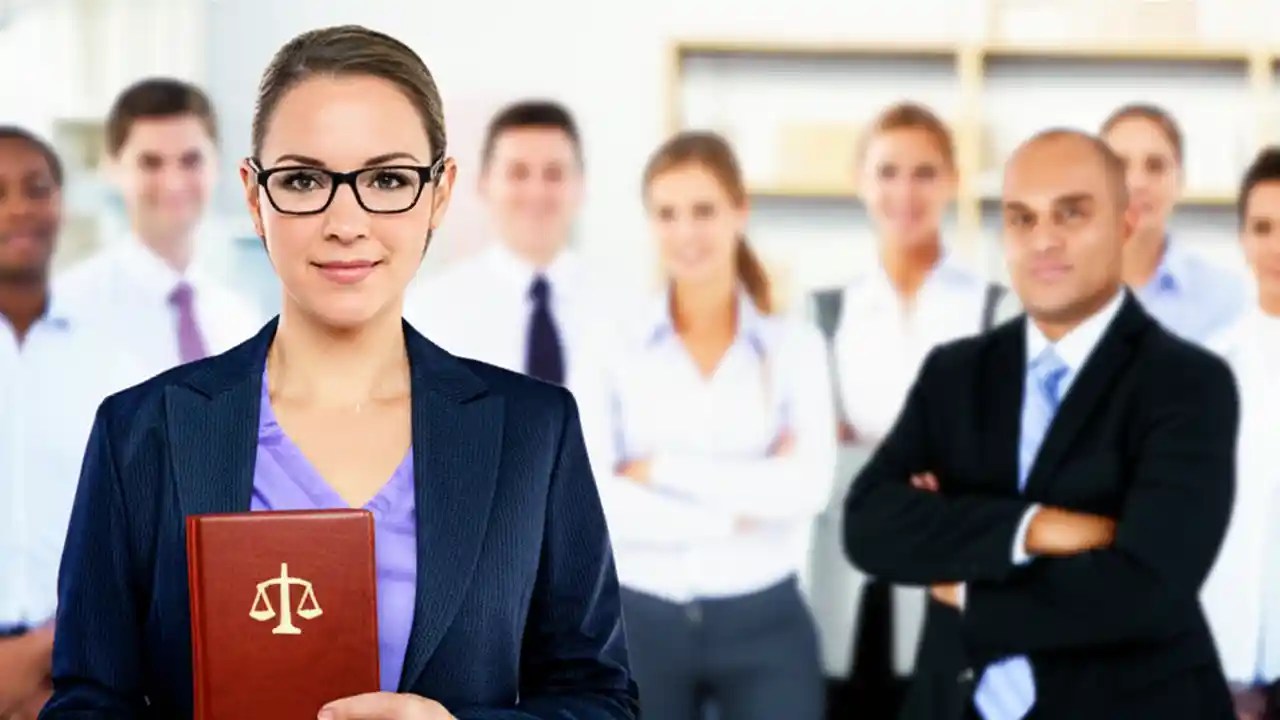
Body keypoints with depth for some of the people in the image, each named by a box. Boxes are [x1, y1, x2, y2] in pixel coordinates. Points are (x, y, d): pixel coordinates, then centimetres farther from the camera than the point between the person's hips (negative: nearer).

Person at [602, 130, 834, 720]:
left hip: (764, 623, 0)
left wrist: (661, 469, -12)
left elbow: (806, 487, -13)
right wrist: (731, 512, -14)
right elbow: (594, 500, -11)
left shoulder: (794, 346, 3)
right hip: (640, 623, 0)